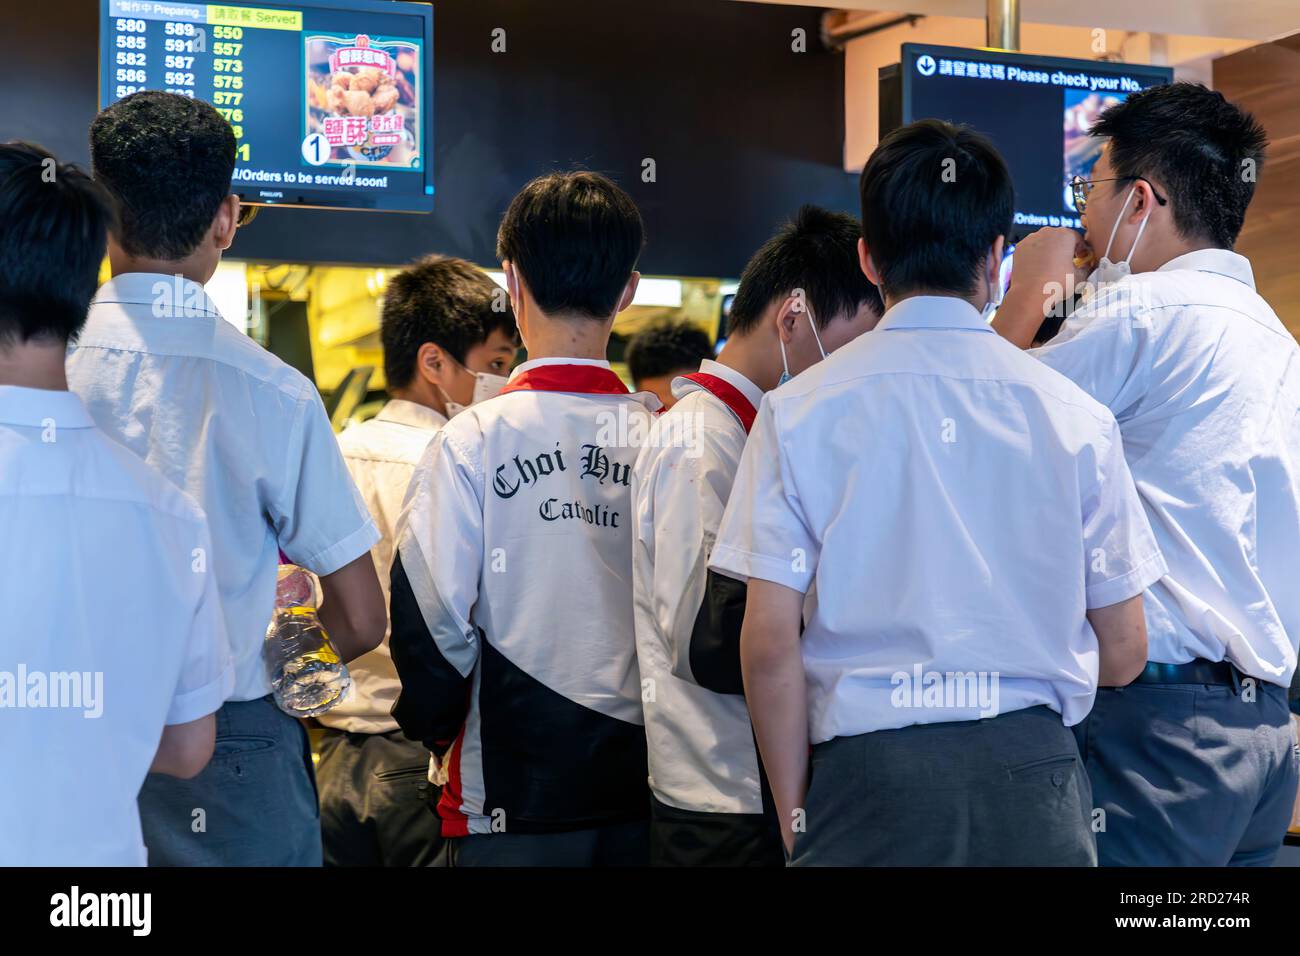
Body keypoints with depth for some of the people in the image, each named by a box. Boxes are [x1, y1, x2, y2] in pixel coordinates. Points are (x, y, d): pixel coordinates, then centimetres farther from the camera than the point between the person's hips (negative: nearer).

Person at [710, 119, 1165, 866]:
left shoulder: (798, 412, 0)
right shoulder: (1075, 414, 2)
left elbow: (769, 645, -4)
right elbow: (1122, 655, 6)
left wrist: (795, 813, 6)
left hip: (867, 778, -1)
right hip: (1031, 776, 1)